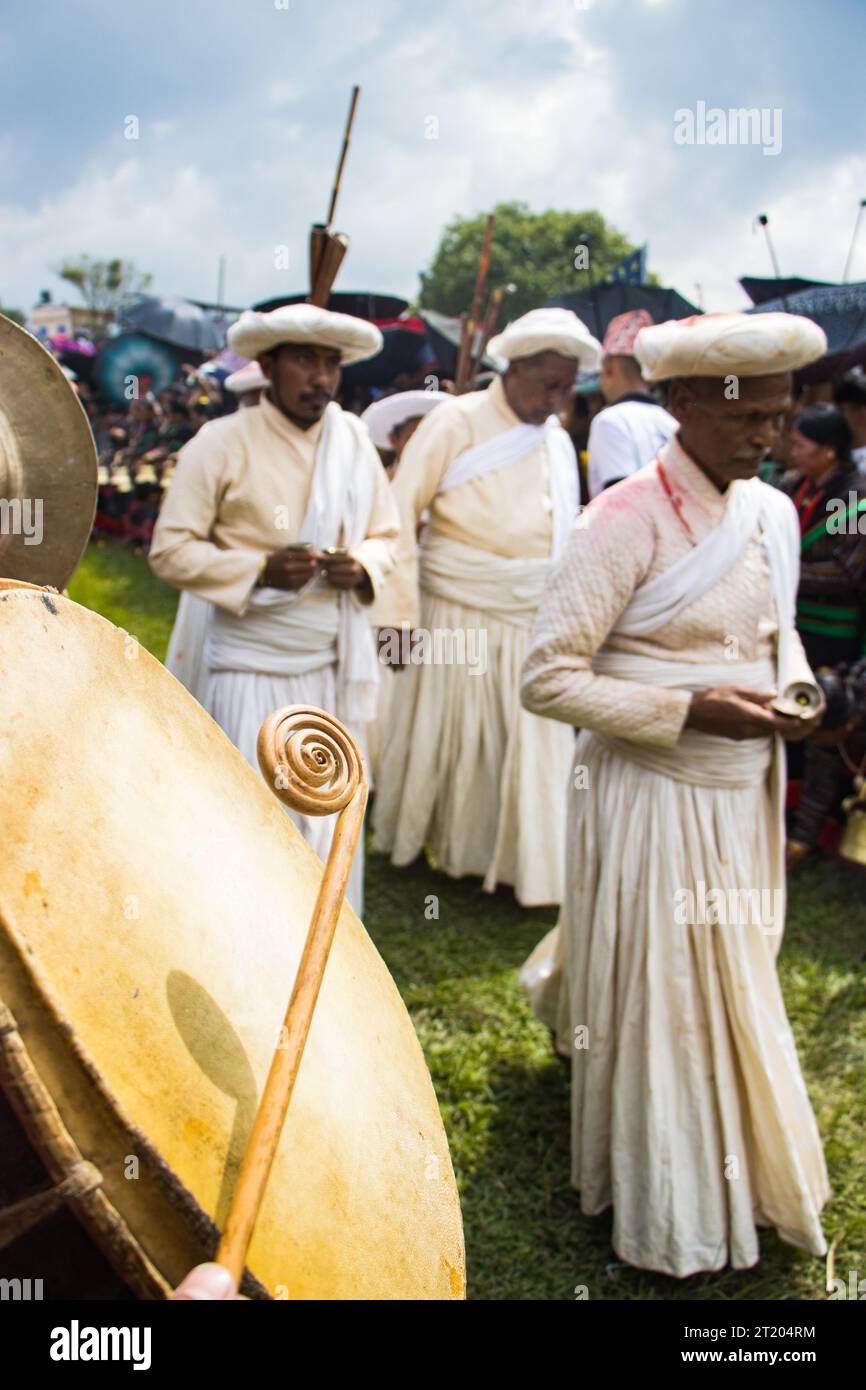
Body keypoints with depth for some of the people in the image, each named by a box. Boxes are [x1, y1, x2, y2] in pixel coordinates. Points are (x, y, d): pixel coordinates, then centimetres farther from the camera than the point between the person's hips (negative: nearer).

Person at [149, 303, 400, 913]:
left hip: (331, 667, 4)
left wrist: (361, 566, -6)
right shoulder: (223, 443, -6)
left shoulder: (353, 439, 8)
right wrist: (260, 570, -19)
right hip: (248, 666, -4)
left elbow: (386, 536, 17)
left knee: (330, 816, 9)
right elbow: (169, 550, -8)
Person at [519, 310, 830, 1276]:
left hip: (742, 793, 7)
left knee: (729, 976, 23)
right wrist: (689, 710, -24)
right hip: (651, 794, -7)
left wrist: (794, 687, -2)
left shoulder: (771, 514, 4)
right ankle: (671, 1219, 29)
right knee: (659, 994, 7)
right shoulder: (626, 523, -18)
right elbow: (548, 680, -19)